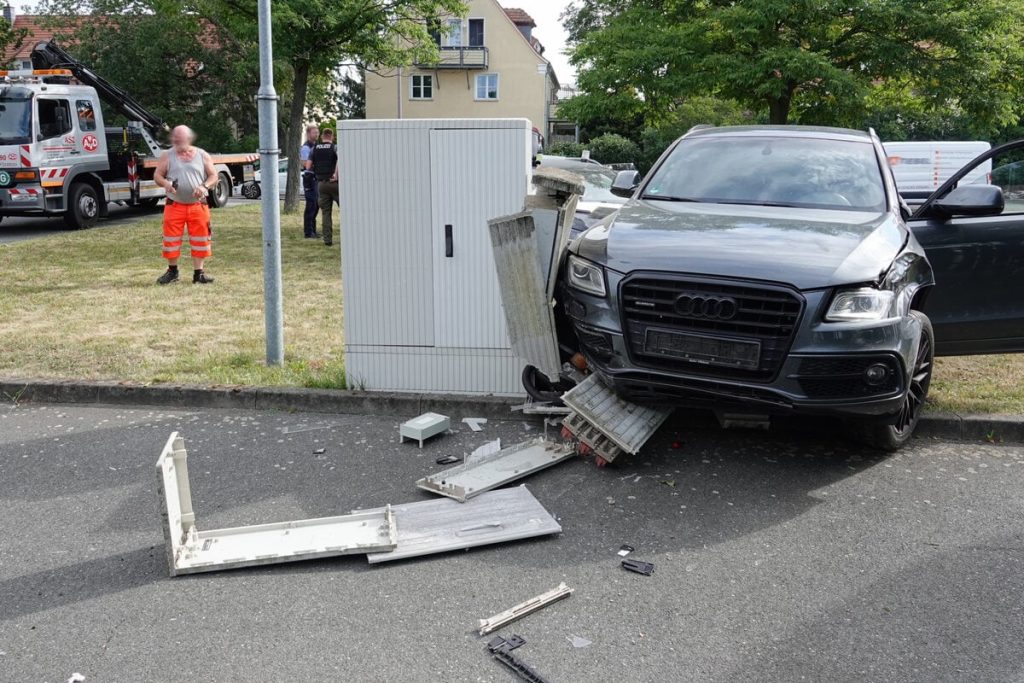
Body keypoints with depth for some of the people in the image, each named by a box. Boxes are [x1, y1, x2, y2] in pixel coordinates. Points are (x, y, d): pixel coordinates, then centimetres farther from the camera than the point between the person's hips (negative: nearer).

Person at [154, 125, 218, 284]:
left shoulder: (202, 156, 4)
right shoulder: (168, 155, 4)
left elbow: (213, 176, 4)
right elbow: (157, 175, 4)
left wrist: (204, 186, -16)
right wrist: (165, 184, -17)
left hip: (198, 206, 0)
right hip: (174, 205, 0)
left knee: (200, 239, 3)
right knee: (171, 238, 3)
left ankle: (198, 273, 12)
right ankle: (172, 270, 18)